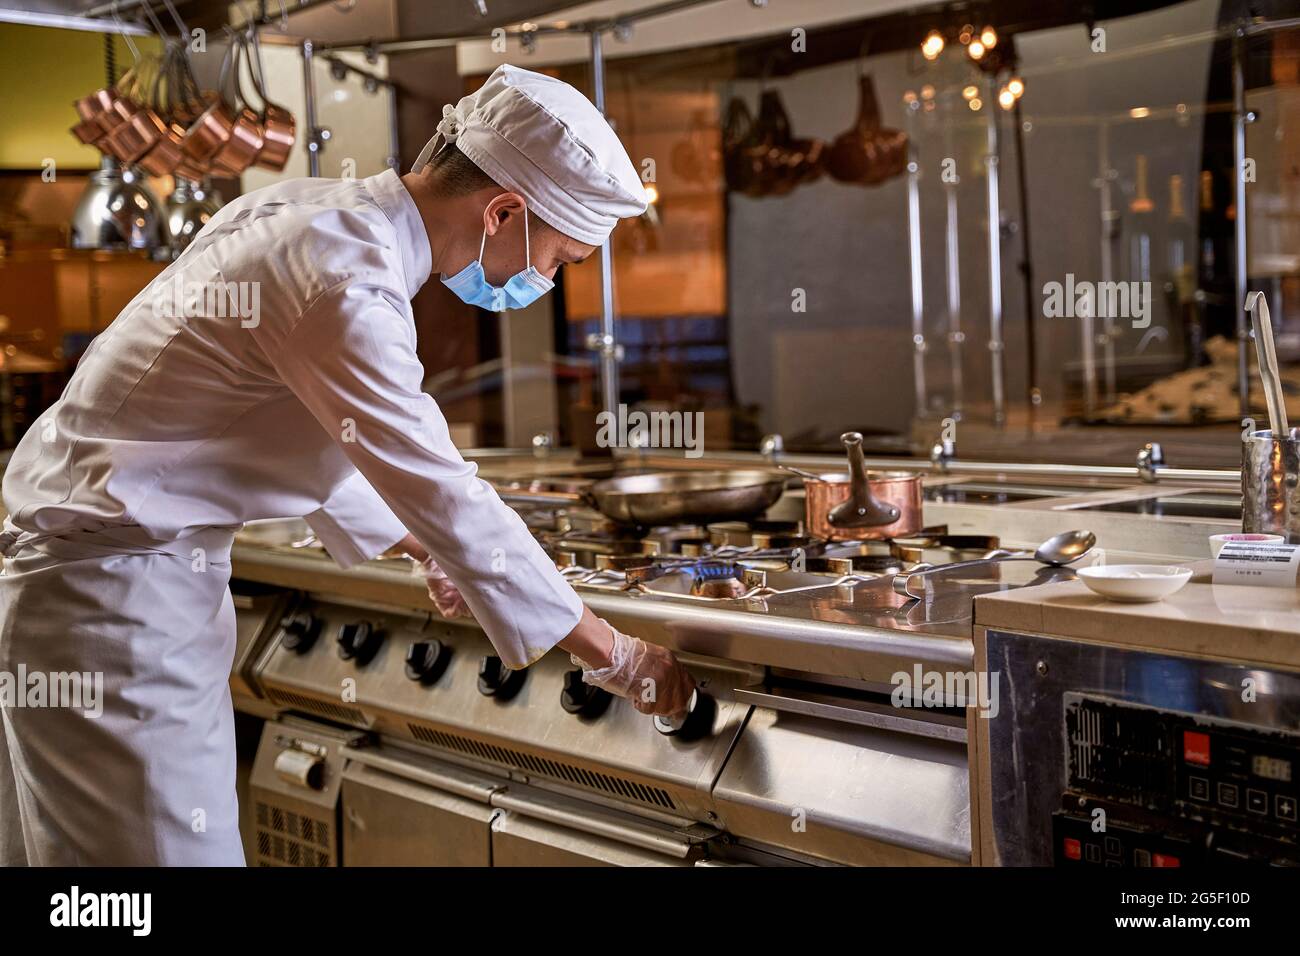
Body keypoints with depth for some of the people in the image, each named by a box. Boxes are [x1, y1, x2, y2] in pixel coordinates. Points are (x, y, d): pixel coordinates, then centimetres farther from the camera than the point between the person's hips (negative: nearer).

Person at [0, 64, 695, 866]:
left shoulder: (308, 207, 6)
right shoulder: (345, 287, -24)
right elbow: (447, 499, -22)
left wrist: (417, 545, 20)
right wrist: (613, 654, -13)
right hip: (117, 587, -10)